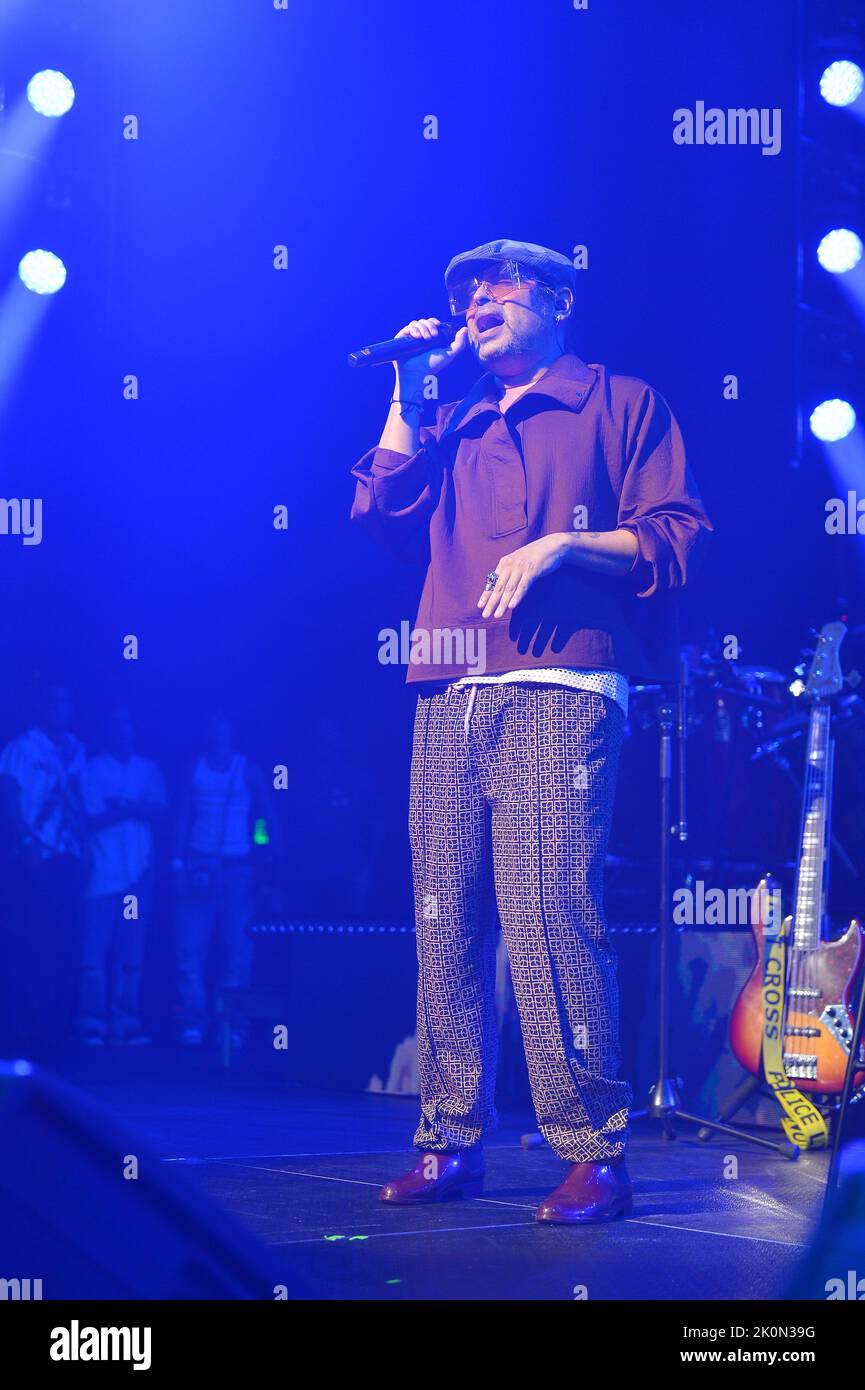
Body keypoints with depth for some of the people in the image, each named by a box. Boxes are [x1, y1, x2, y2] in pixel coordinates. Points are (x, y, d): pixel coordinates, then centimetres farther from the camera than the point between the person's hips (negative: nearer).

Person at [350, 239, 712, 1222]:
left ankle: (594, 1153, -10)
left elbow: (678, 539, 2)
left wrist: (563, 546, -11)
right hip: (451, 699, 6)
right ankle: (450, 1142, 9)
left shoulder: (620, 404, 11)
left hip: (558, 691, -5)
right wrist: (409, 399, 13)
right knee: (445, 923, 2)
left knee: (548, 918, -15)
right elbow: (383, 516, 13)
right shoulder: (455, 427, 25)